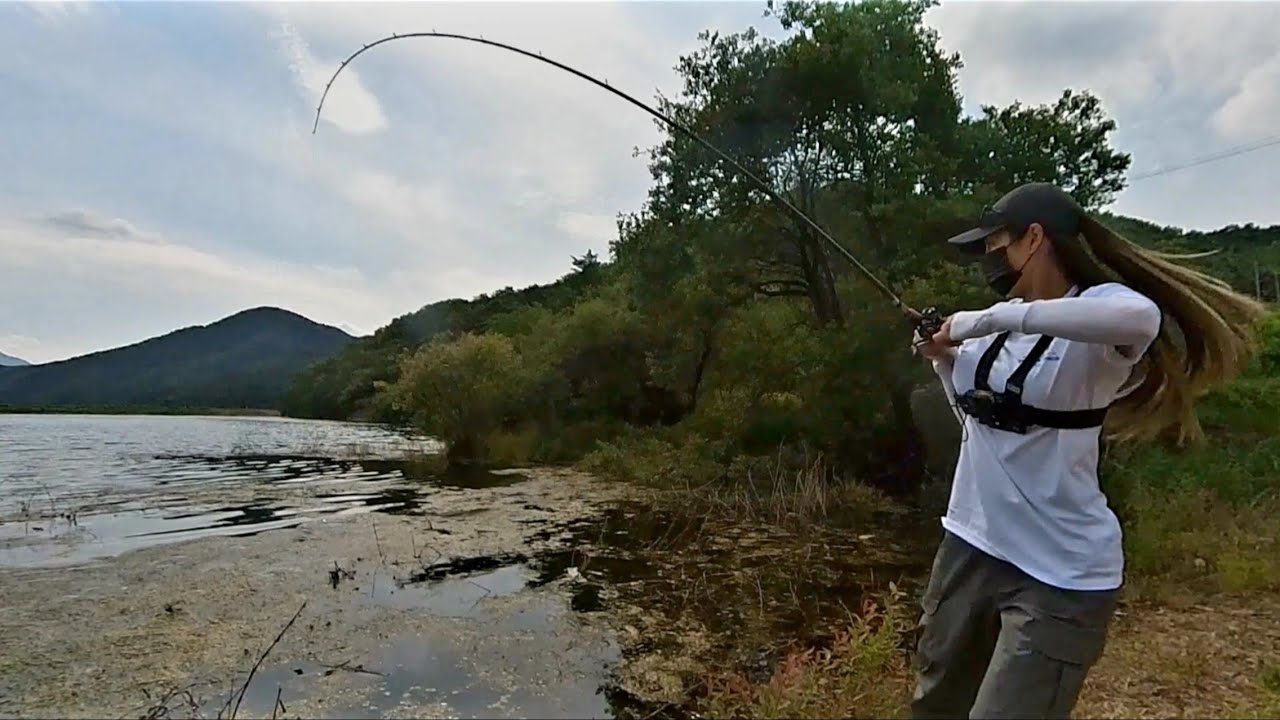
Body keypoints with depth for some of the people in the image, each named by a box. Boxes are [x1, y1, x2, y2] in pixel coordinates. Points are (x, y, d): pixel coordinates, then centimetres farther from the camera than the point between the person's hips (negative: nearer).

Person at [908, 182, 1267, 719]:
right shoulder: (1001, 327, 6)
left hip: (1059, 573, -7)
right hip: (969, 545, 7)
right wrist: (944, 358, 4)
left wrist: (986, 319, -33)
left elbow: (1142, 317, -39)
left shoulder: (1102, 306, -13)